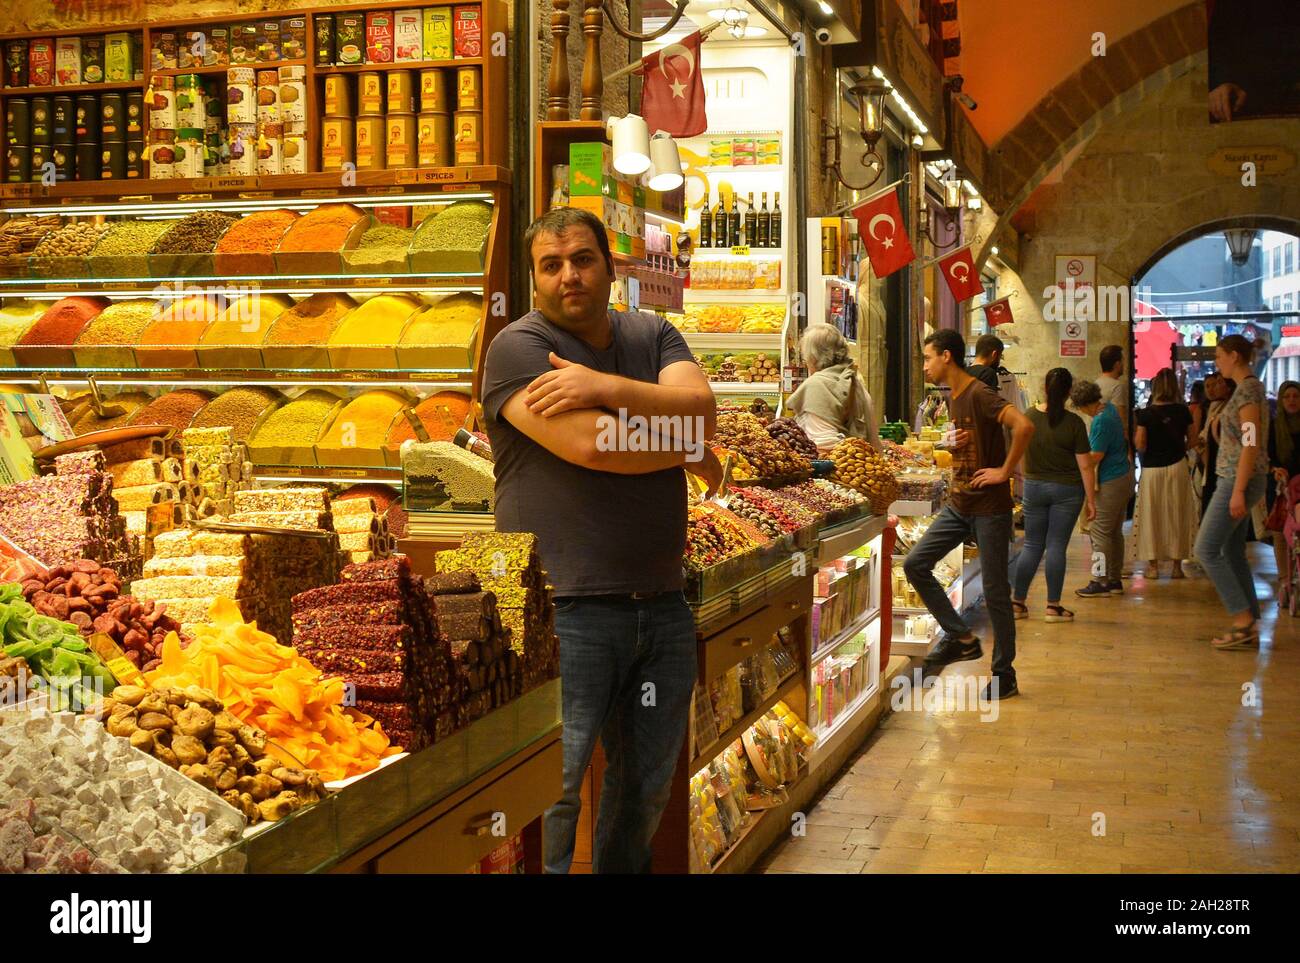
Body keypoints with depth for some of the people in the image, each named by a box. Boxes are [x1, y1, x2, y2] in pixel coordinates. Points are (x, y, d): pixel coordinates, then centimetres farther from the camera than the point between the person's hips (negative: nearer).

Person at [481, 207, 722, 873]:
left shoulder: (653, 336, 14)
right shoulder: (518, 347, -5)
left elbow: (701, 410, -4)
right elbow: (587, 444, -19)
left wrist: (606, 386, -17)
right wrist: (688, 450, -4)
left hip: (661, 607, 6)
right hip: (565, 611, -6)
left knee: (647, 789, 17)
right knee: (552, 797, -4)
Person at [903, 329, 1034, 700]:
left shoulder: (979, 395, -18)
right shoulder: (952, 397, 11)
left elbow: (1024, 427, -31)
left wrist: (1004, 471, -23)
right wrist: (955, 442, 3)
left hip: (990, 507, -9)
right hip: (959, 503, 9)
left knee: (995, 591, 0)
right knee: (915, 563, 2)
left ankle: (1004, 674, 13)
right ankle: (960, 638, 12)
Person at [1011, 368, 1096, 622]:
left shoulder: (1029, 417, -4)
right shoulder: (1073, 422, -12)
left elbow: (1021, 455, 9)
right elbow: (1084, 465, -10)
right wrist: (1091, 499, -3)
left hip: (1034, 487, 3)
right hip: (1067, 489, -3)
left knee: (1032, 545, 11)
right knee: (1057, 546, 1)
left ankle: (1018, 602, 12)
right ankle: (1054, 606, 5)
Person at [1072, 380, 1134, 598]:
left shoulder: (1100, 422, -22)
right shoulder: (1109, 408, 8)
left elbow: (1095, 457, -21)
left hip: (1111, 482, -10)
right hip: (1124, 476, 10)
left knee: (1100, 532, -4)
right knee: (1115, 531, 14)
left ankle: (1100, 582, 0)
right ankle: (1115, 580, 21)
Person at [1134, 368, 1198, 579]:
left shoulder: (1146, 413, -10)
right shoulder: (1182, 411, -2)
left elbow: (1140, 445, -12)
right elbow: (1192, 440, 4)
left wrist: (1134, 433, 7)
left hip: (1152, 468, -2)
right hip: (1177, 466, 2)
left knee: (1152, 516, 7)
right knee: (1177, 515, 9)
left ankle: (1153, 565, 9)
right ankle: (1177, 565, 12)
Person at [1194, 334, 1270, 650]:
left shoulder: (1248, 390, -15)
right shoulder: (1249, 388, 15)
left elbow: (1251, 444, -21)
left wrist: (1238, 491, -23)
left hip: (1239, 479, -10)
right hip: (1236, 479, 10)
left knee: (1206, 550, -8)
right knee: (1233, 553, 11)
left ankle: (1243, 619, -6)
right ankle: (1250, 629, 13)